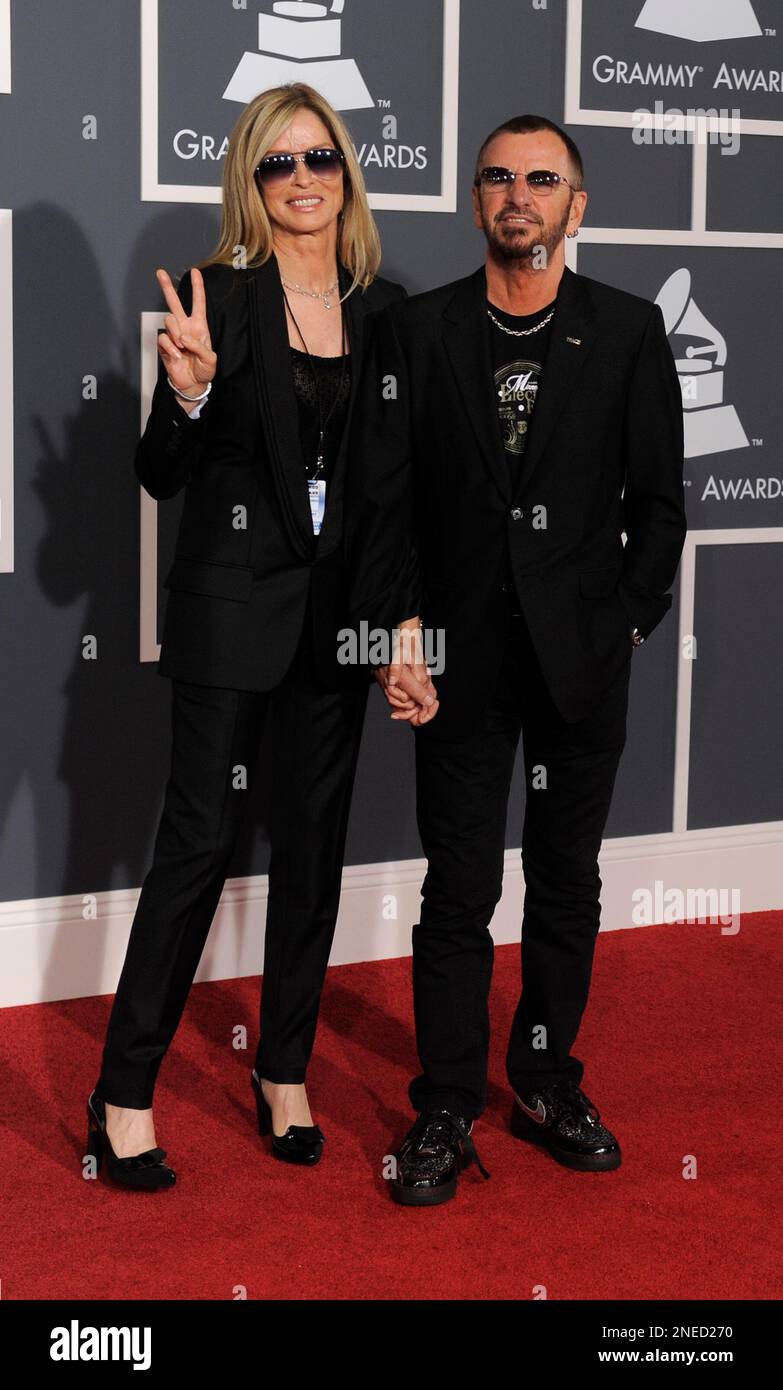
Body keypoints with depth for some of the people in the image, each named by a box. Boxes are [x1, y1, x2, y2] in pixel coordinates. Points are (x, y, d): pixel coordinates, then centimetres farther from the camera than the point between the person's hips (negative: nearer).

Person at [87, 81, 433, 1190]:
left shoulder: (384, 307, 6)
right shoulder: (218, 296, -6)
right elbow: (161, 476, -7)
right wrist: (188, 390, -25)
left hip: (340, 605, 5)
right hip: (233, 600, -4)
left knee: (315, 840, 11)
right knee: (198, 840, -3)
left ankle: (286, 1072, 24)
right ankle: (125, 1095, 7)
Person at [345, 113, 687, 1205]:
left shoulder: (629, 330, 3)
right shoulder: (415, 331, 3)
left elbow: (657, 499, 4)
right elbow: (379, 498, 1)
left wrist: (628, 623, -3)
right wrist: (396, 635, -7)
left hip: (583, 652, 1)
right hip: (462, 651, -1)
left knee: (567, 884, 12)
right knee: (459, 890, 2)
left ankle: (548, 1084, 27)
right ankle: (446, 1111, 14)